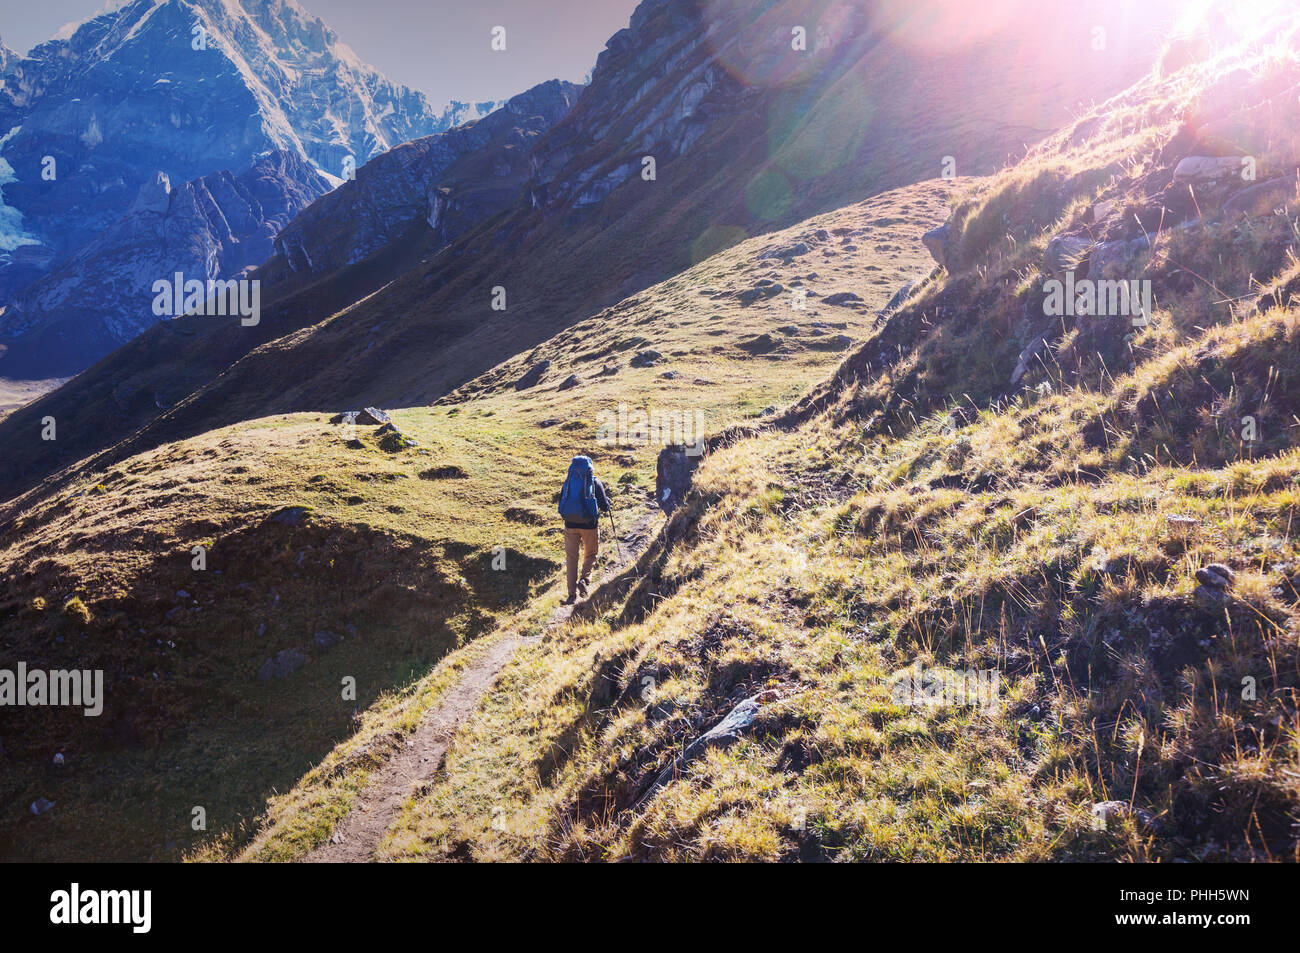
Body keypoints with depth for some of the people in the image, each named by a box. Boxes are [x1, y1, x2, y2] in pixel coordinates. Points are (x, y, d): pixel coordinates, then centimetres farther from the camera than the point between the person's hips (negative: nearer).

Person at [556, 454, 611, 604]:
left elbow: (561, 504, 11)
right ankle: (584, 579, -9)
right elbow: (605, 507, -2)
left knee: (571, 558, 10)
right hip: (589, 525, -2)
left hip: (570, 524, 2)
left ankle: (572, 594, 6)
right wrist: (607, 499, 20)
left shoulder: (567, 482, 4)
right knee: (590, 555, 17)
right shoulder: (595, 483, -3)